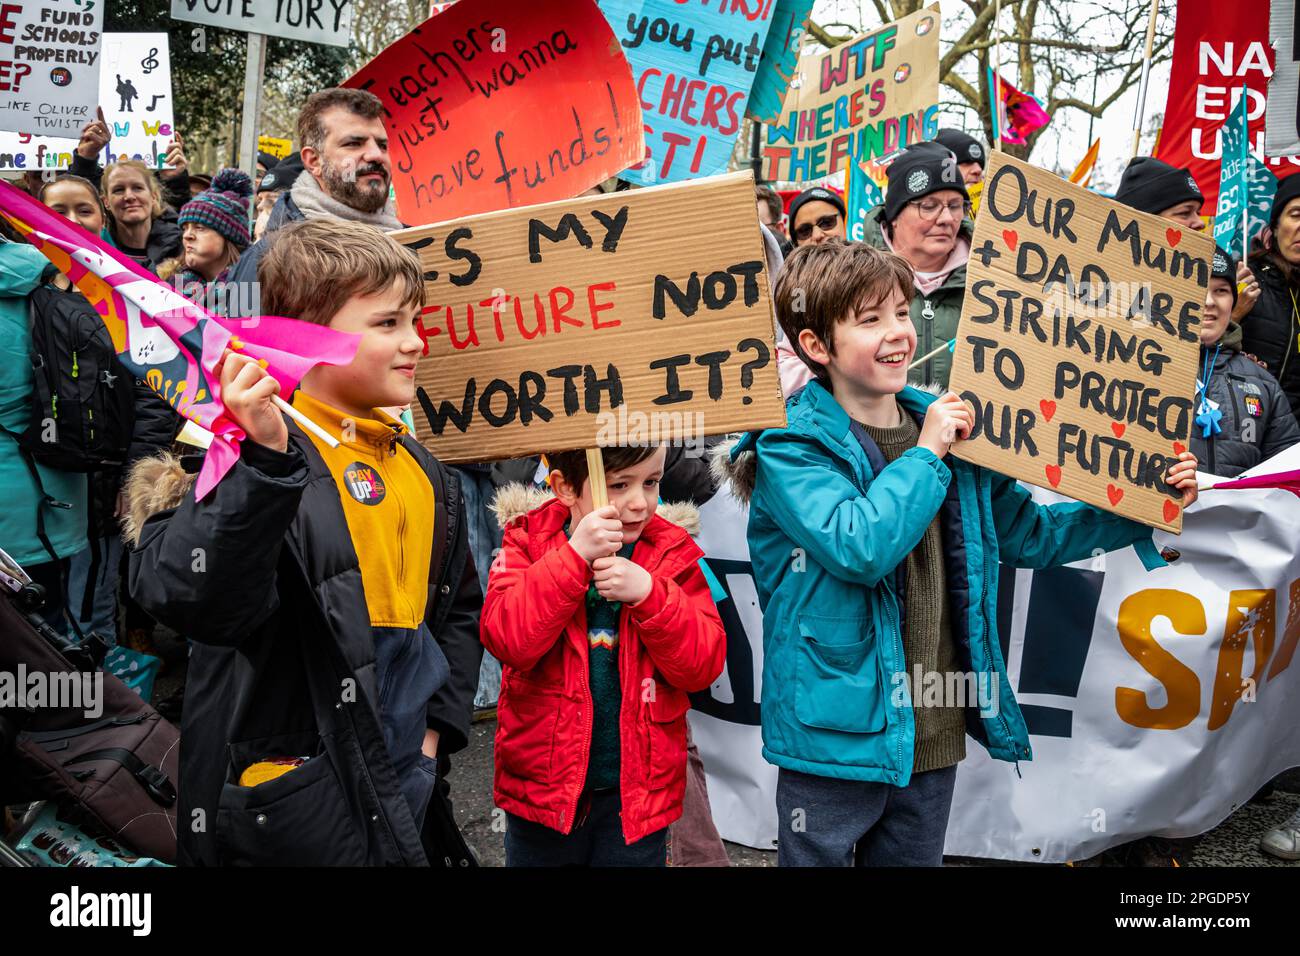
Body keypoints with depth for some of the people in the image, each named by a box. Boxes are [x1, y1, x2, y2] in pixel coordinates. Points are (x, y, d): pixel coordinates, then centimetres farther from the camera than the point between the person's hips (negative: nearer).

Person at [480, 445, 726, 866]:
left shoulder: (672, 551, -4)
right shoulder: (528, 541, -6)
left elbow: (704, 665, -11)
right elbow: (508, 642, -22)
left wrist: (649, 593, -24)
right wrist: (574, 556, -29)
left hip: (638, 790, 1)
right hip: (542, 786, 0)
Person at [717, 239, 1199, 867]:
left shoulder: (949, 428, 6)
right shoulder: (791, 449, -13)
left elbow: (1027, 532, 15)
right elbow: (860, 548, -30)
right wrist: (926, 456, -18)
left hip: (933, 738, 6)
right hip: (837, 737, -5)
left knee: (914, 858, 22)